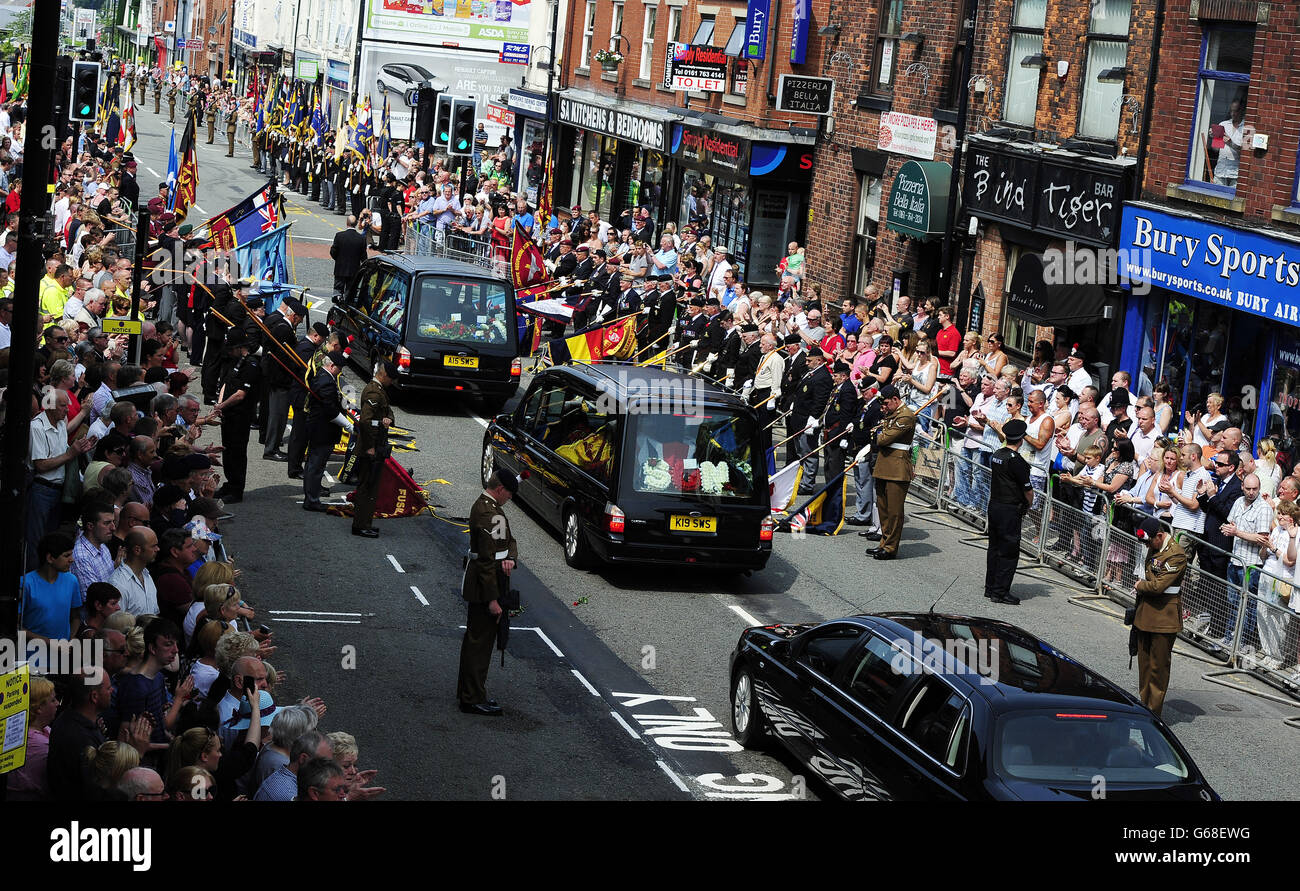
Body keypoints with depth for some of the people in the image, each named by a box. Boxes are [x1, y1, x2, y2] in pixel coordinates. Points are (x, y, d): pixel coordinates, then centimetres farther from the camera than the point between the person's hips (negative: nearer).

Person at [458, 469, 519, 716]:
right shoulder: (487, 513, -22)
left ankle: (467, 691, 30)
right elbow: (486, 559, -24)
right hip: (484, 585, -11)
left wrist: (510, 558, -10)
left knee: (475, 638, 19)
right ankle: (473, 699, 1)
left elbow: (508, 539, 14)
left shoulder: (484, 505, 12)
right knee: (480, 641, -4)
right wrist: (492, 599, -23)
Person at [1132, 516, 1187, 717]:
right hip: (1146, 614, 9)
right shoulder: (1154, 549, 12)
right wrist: (1140, 592, 12)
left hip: (1165, 616, -9)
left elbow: (1159, 585, -22)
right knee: (1144, 661, 13)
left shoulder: (1176, 554, -17)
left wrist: (1140, 586, -6)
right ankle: (1144, 704, 22)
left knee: (1158, 665, -3)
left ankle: (1153, 713, 2)